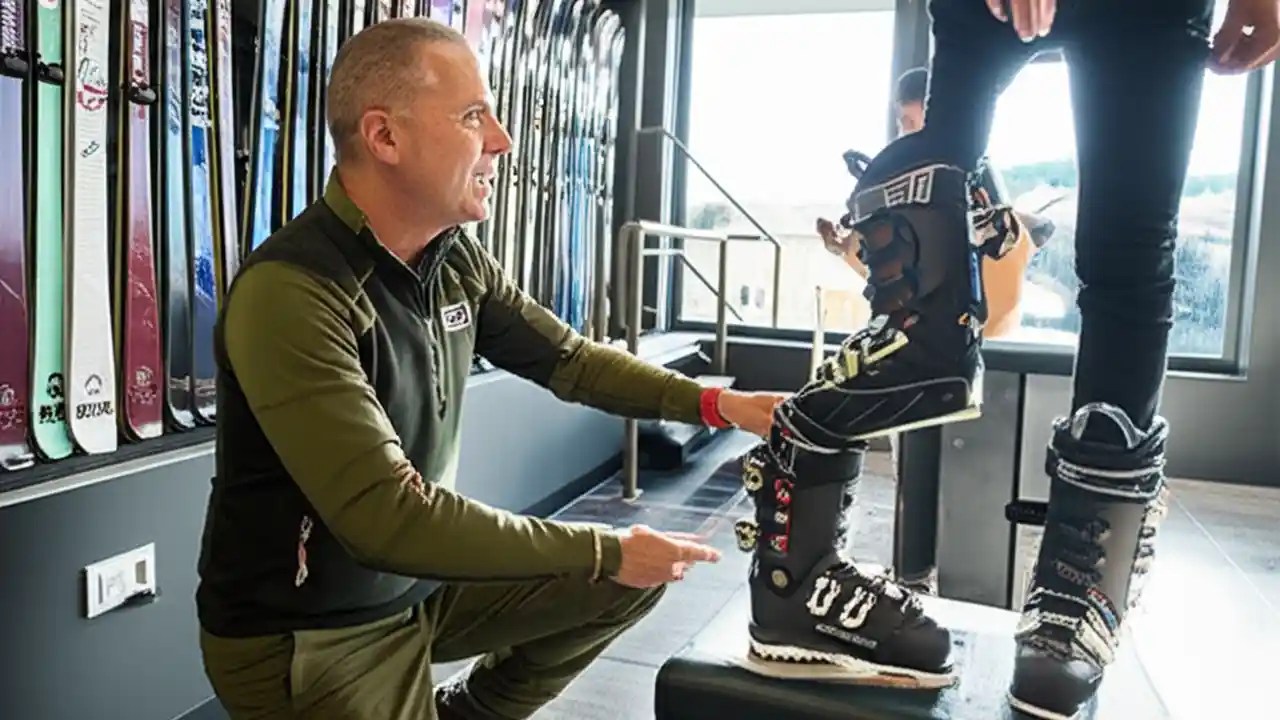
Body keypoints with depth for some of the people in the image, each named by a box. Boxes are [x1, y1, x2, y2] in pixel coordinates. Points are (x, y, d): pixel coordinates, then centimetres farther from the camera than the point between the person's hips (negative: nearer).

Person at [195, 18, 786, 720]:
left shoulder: (456, 259, -5)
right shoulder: (289, 292, -27)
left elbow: (568, 358, 5)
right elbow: (386, 515, -31)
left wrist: (717, 403, -6)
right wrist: (606, 550, -26)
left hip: (420, 582, 7)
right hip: (305, 636, -6)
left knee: (633, 575, 6)